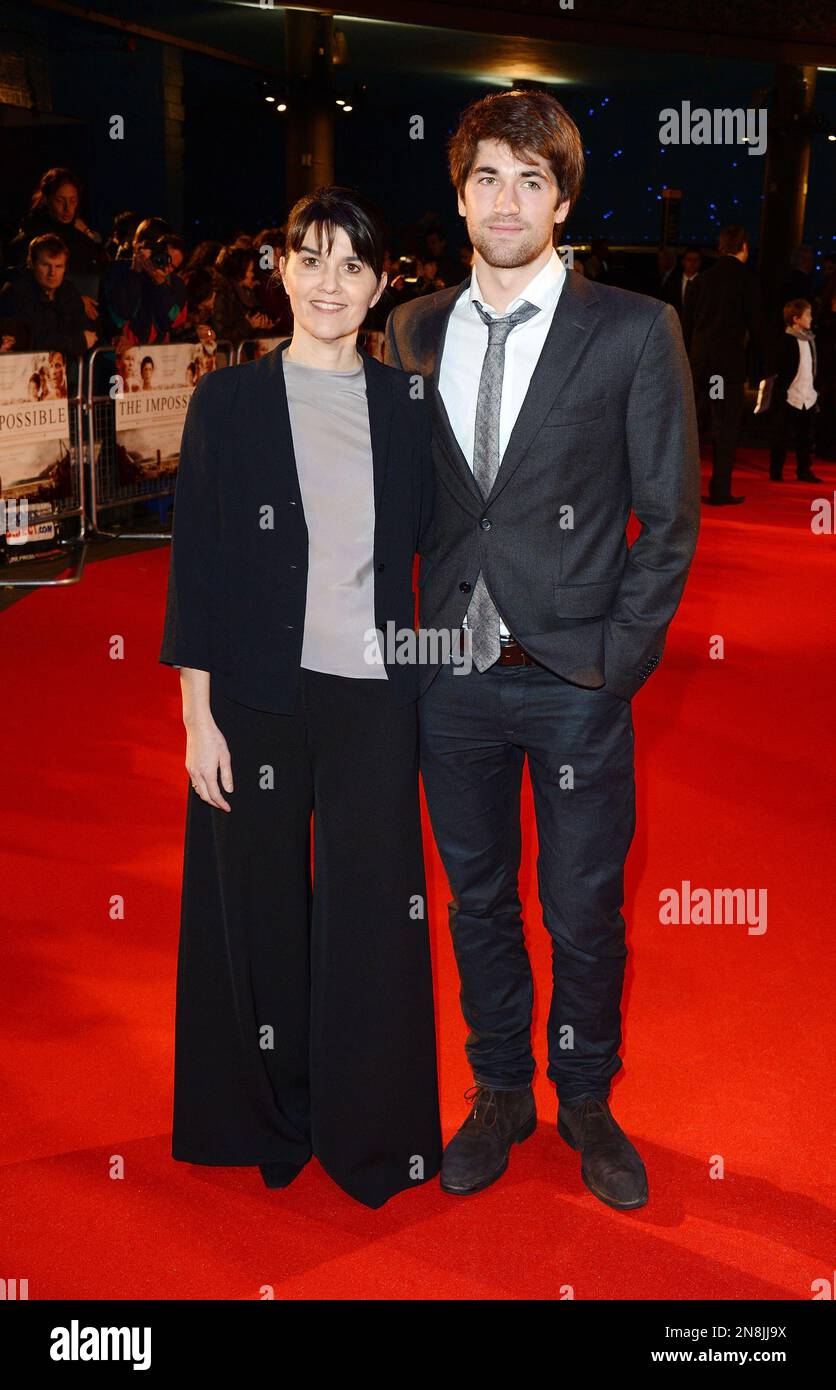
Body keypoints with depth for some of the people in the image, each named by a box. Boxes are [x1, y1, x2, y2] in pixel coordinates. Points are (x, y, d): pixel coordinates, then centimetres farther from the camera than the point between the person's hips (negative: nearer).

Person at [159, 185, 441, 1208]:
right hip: (255, 694, -1)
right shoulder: (228, 402, 1)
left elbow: (425, 544, 10)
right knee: (262, 909, 10)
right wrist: (197, 715, -5)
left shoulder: (404, 405, 6)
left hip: (372, 697, 1)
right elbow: (196, 564, -1)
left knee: (373, 916, 6)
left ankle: (370, 1131, 26)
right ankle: (271, 1121, 32)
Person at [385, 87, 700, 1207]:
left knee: (584, 916, 8)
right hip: (455, 676, 3)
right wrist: (420, 629, 1)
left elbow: (670, 513, -3)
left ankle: (586, 1102, 33)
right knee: (477, 903, 16)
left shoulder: (634, 330, -4)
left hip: (578, 680, -3)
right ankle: (499, 1094, 37)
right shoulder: (414, 333, 6)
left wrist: (620, 654, -9)